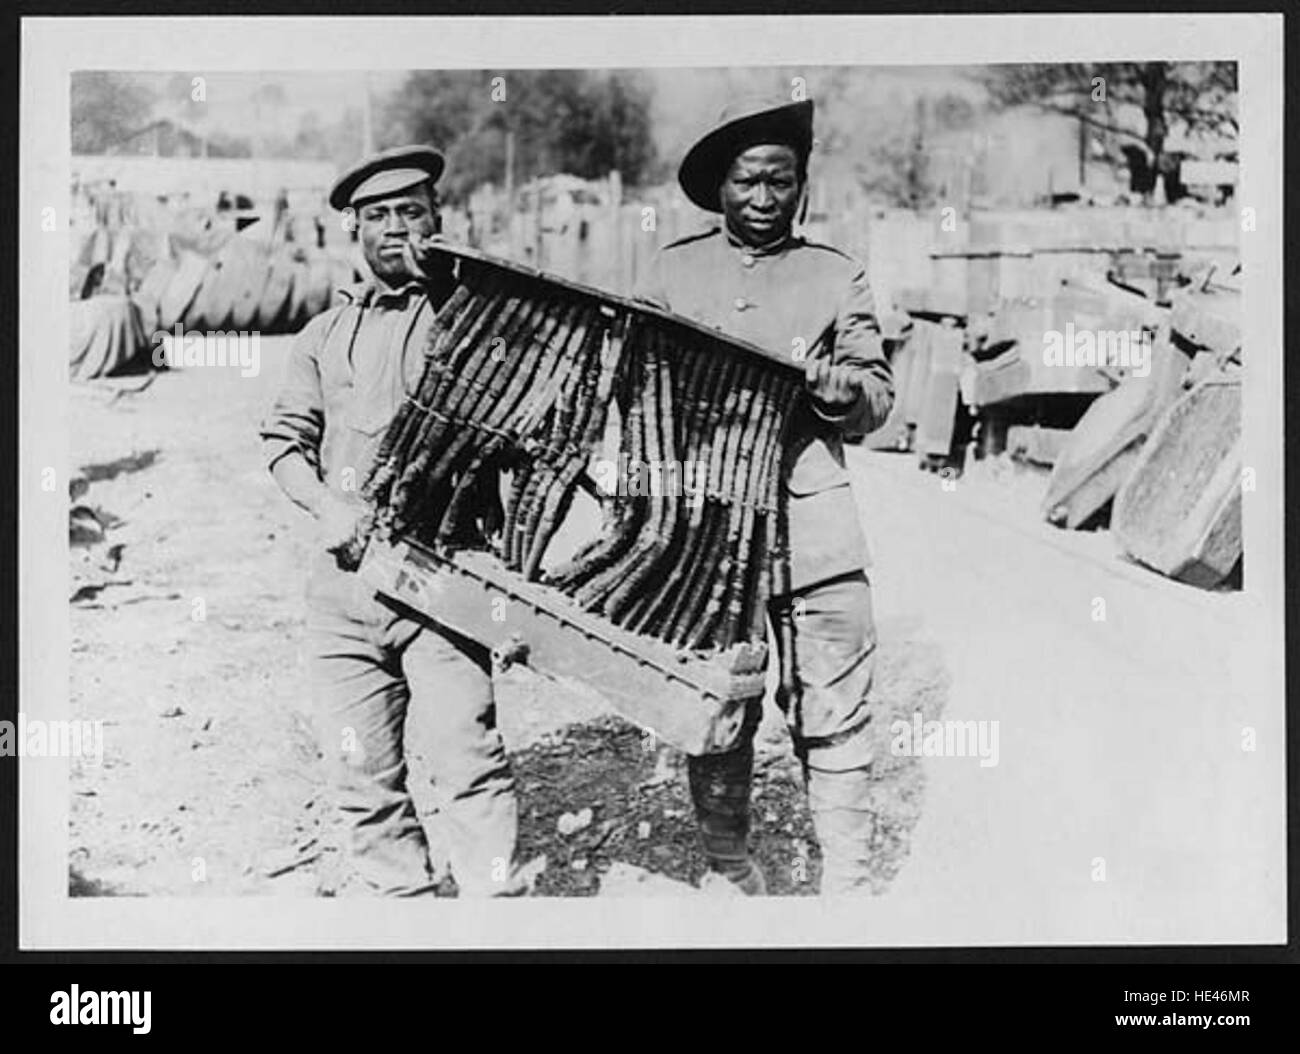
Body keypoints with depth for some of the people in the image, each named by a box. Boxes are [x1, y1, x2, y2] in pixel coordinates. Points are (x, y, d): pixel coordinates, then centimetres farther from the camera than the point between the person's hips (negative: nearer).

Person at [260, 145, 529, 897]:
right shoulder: (326, 334, 18)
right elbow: (284, 438, 13)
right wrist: (329, 504, -6)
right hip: (343, 574, 4)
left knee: (469, 758, -11)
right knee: (361, 767, 5)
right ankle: (396, 893, 19)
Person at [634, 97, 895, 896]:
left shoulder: (836, 277, 9)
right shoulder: (672, 272, 12)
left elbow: (879, 399, 8)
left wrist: (839, 389, -14)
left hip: (813, 535, -1)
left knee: (834, 718, -1)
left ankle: (848, 883, 12)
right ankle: (729, 874, 26)